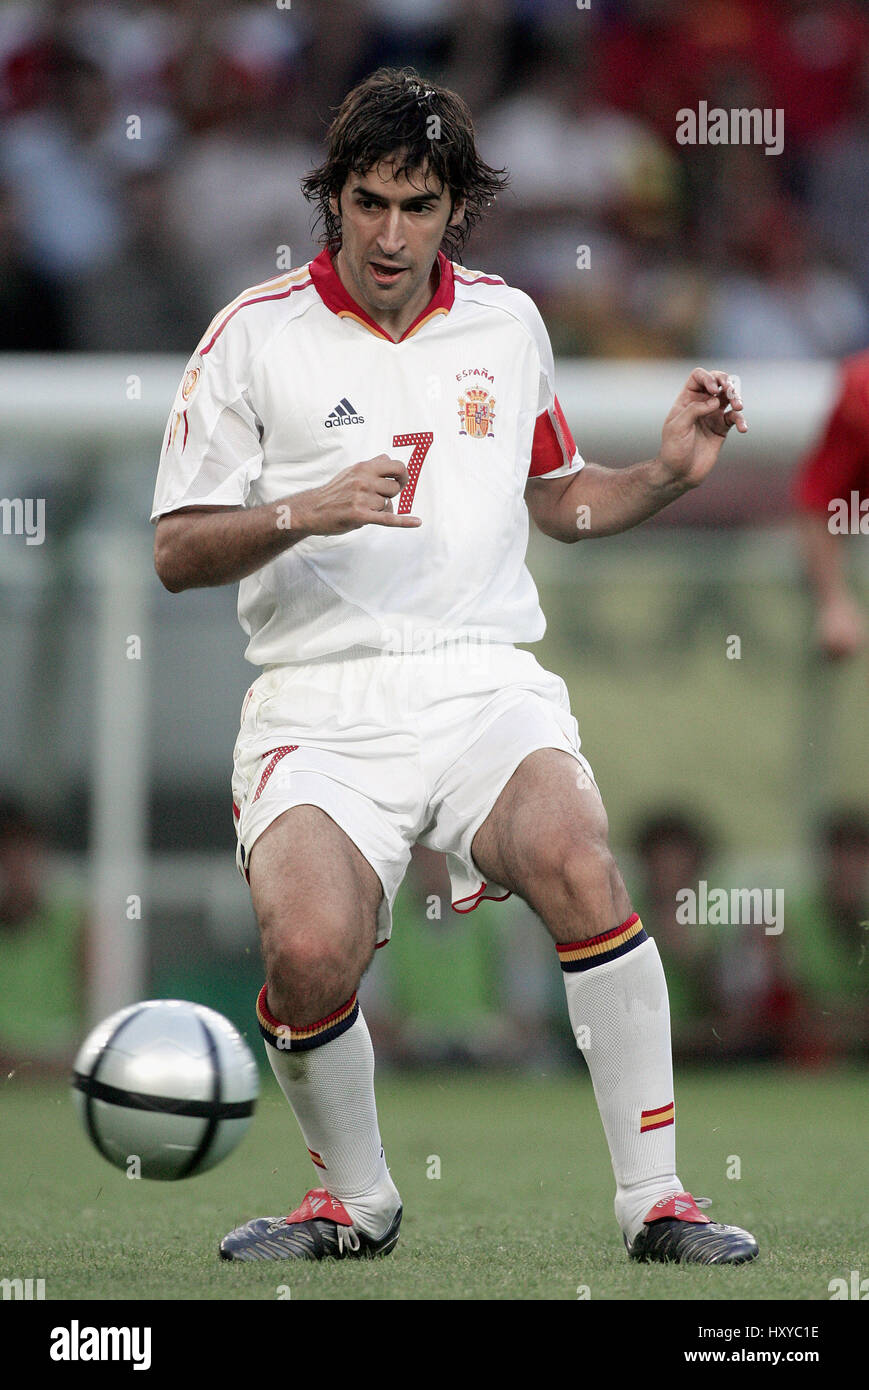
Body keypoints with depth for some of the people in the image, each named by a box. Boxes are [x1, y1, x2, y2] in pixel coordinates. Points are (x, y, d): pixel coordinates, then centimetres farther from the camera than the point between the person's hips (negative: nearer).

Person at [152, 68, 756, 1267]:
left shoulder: (507, 323, 14)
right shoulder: (256, 335, 3)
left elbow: (560, 500, 28)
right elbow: (177, 552, 3)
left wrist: (672, 471, 10)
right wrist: (303, 513, -15)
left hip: (485, 683, 2)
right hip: (320, 704, -2)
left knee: (578, 863, -30)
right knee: (311, 953, -27)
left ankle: (653, 1198, -20)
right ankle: (357, 1200, 3)